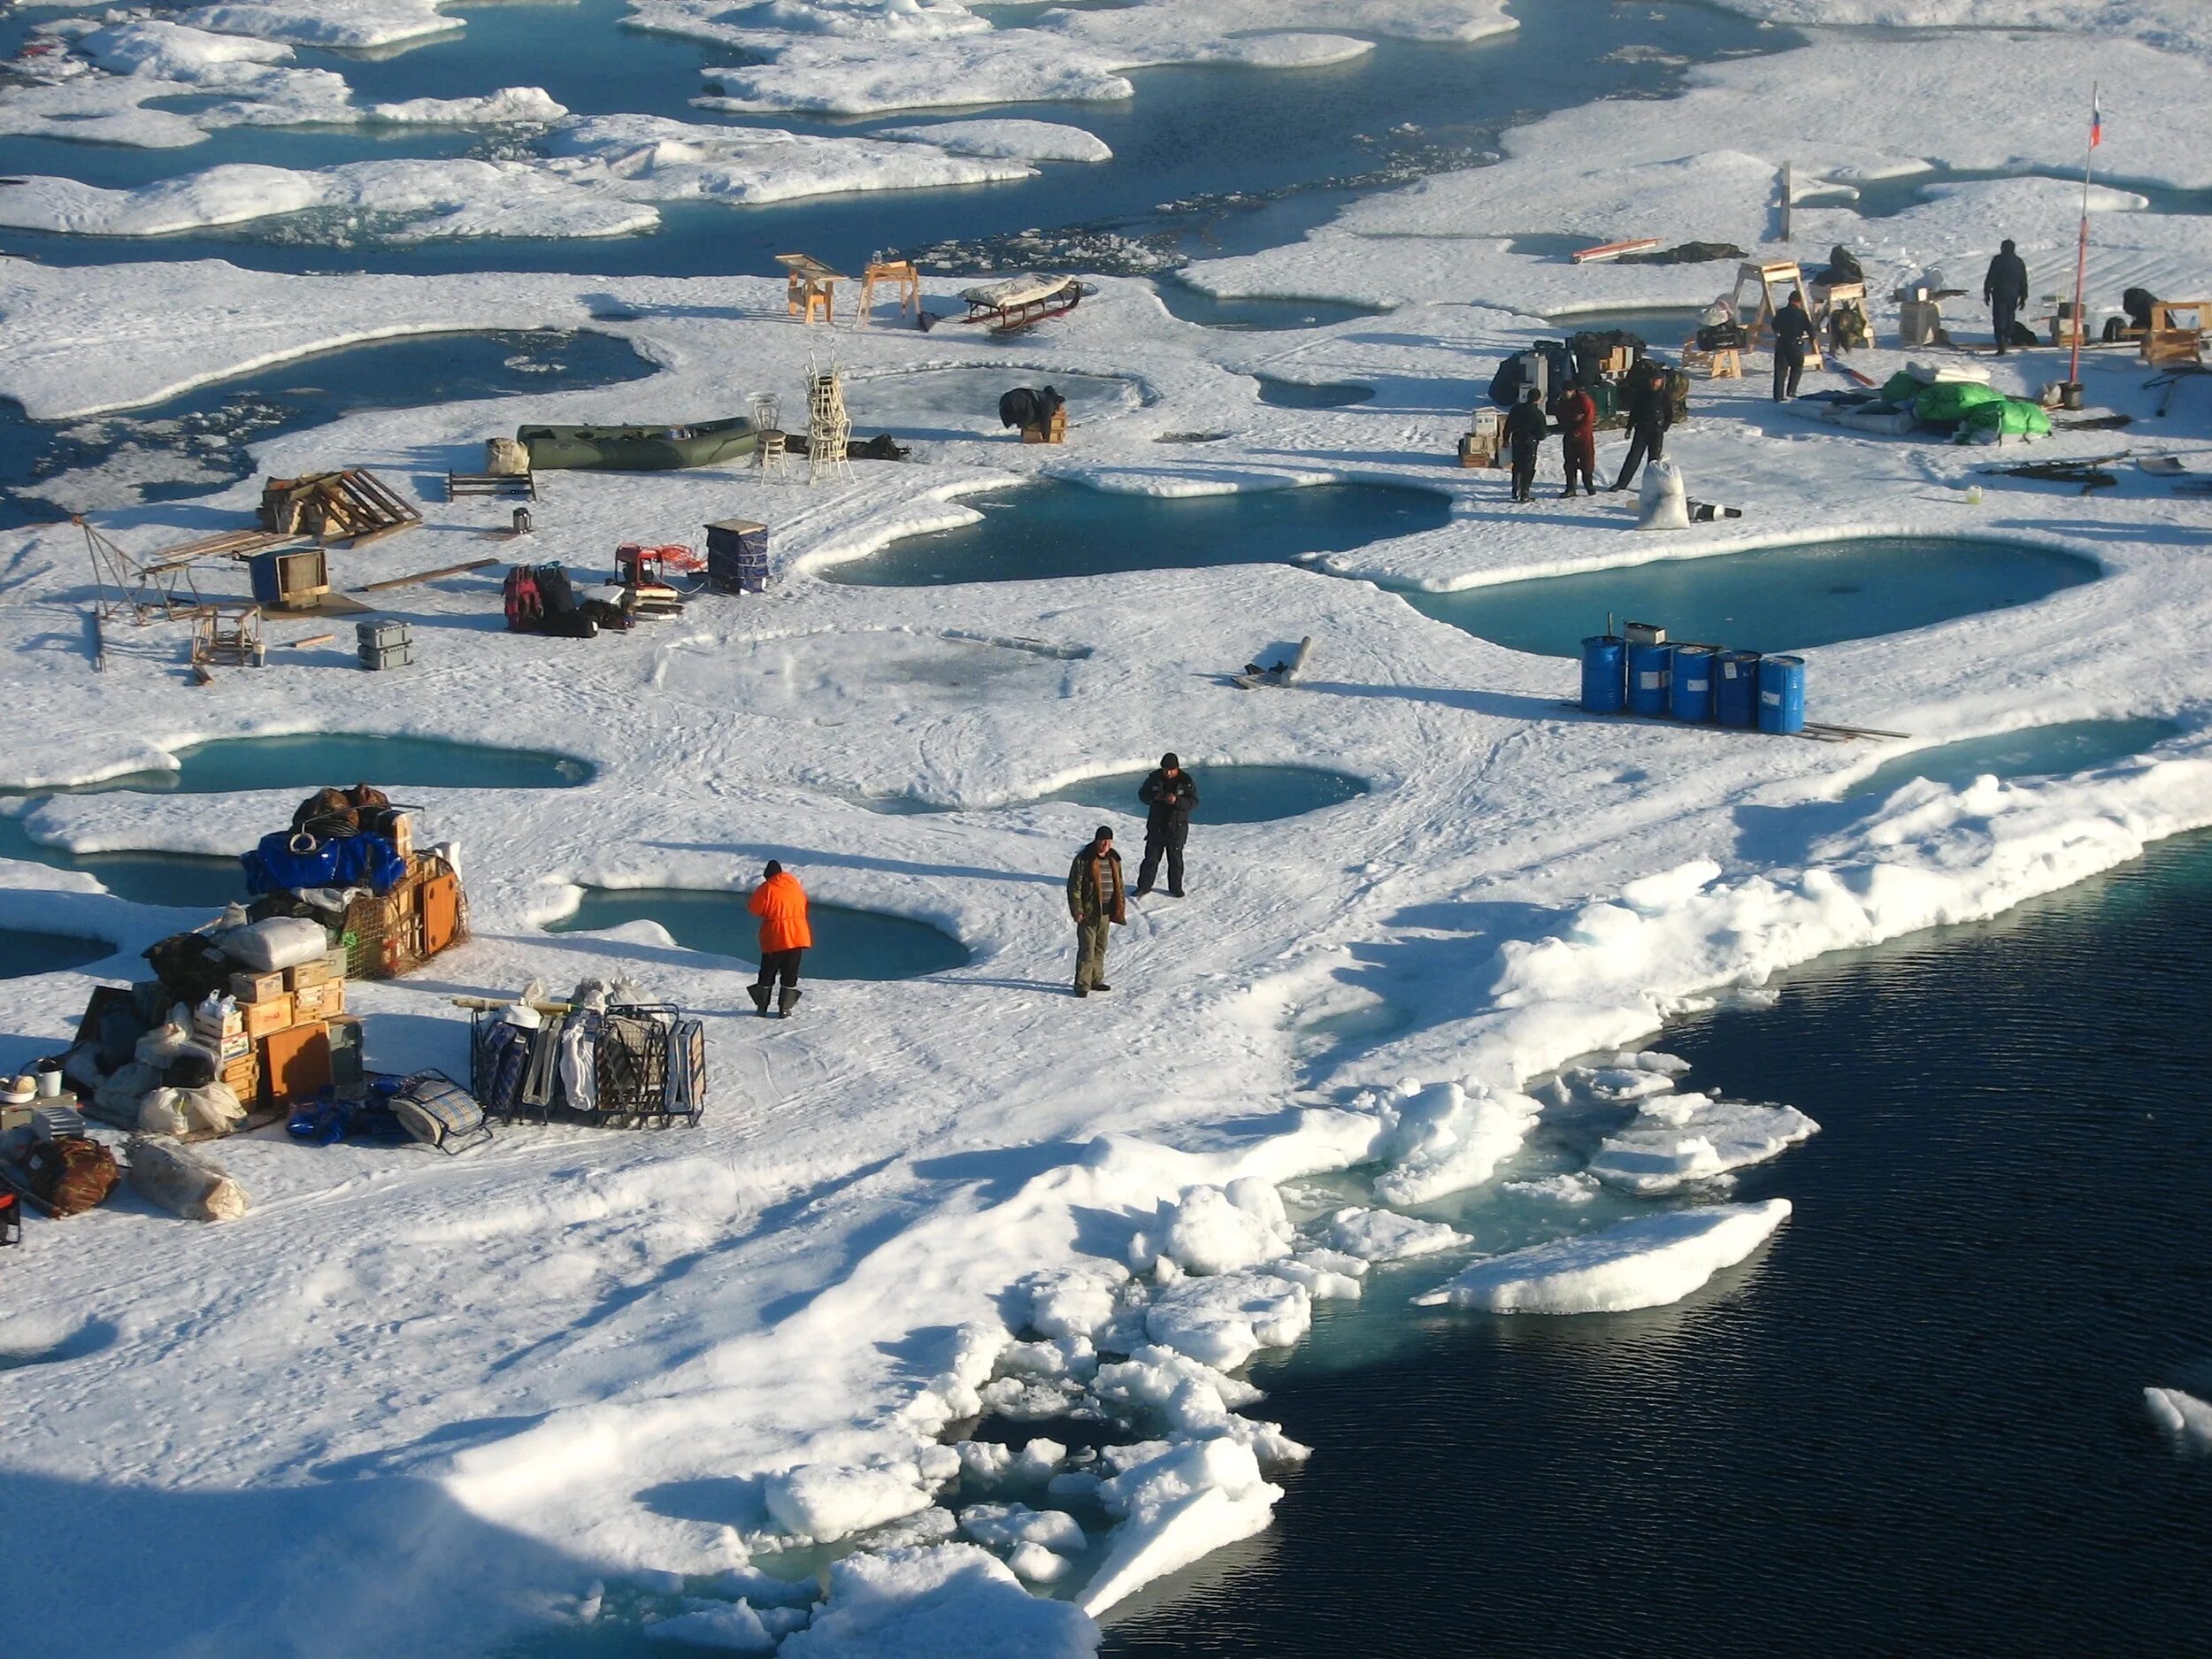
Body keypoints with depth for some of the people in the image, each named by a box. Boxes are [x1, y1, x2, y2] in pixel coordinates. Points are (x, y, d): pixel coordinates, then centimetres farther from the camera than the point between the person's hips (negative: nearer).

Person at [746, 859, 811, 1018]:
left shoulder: (766, 889, -10)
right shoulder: (796, 886, 5)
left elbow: (755, 909, -5)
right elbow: (803, 907, 17)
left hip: (774, 939, -3)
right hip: (797, 938, 3)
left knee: (767, 974, 11)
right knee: (790, 975, 8)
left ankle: (762, 1008, 16)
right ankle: (785, 1009, 5)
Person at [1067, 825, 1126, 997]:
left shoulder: (1113, 859, 9)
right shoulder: (1084, 859, -12)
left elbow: (1118, 884, 19)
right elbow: (1074, 886, -11)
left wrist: (1119, 908, 16)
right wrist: (1077, 910, -15)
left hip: (1105, 911, 7)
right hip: (1088, 912, -7)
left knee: (1100, 947, 14)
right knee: (1087, 949, -8)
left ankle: (1096, 980, 25)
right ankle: (1082, 984, -3)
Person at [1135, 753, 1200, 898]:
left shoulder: (1187, 781, -8)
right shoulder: (1155, 778, -1)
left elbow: (1193, 802, -12)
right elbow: (1142, 794, 4)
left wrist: (1177, 801, -29)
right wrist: (1154, 797, -18)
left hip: (1177, 827, -2)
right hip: (1156, 825, 2)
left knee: (1175, 859, 7)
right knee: (1151, 857, 6)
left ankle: (1175, 888, 20)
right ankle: (1144, 886, 17)